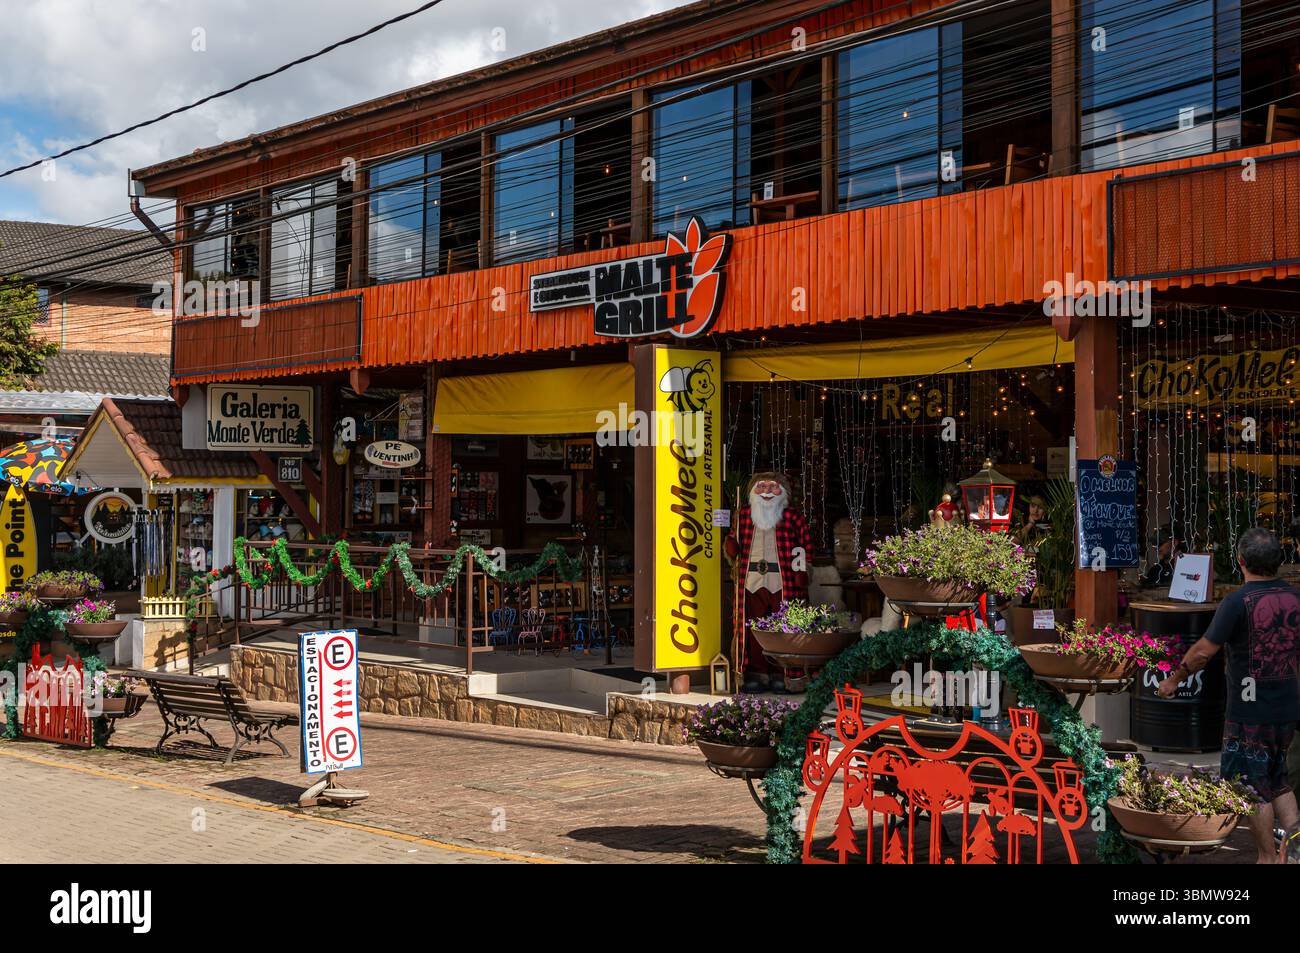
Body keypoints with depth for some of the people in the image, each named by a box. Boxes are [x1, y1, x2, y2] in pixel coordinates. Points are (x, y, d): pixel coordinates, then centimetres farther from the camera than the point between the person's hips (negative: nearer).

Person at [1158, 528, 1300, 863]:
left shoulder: (1239, 602, -18)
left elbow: (1204, 651, -16)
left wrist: (1173, 680, -1)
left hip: (1250, 714, -6)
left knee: (1253, 787, 6)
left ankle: (1268, 858, 11)